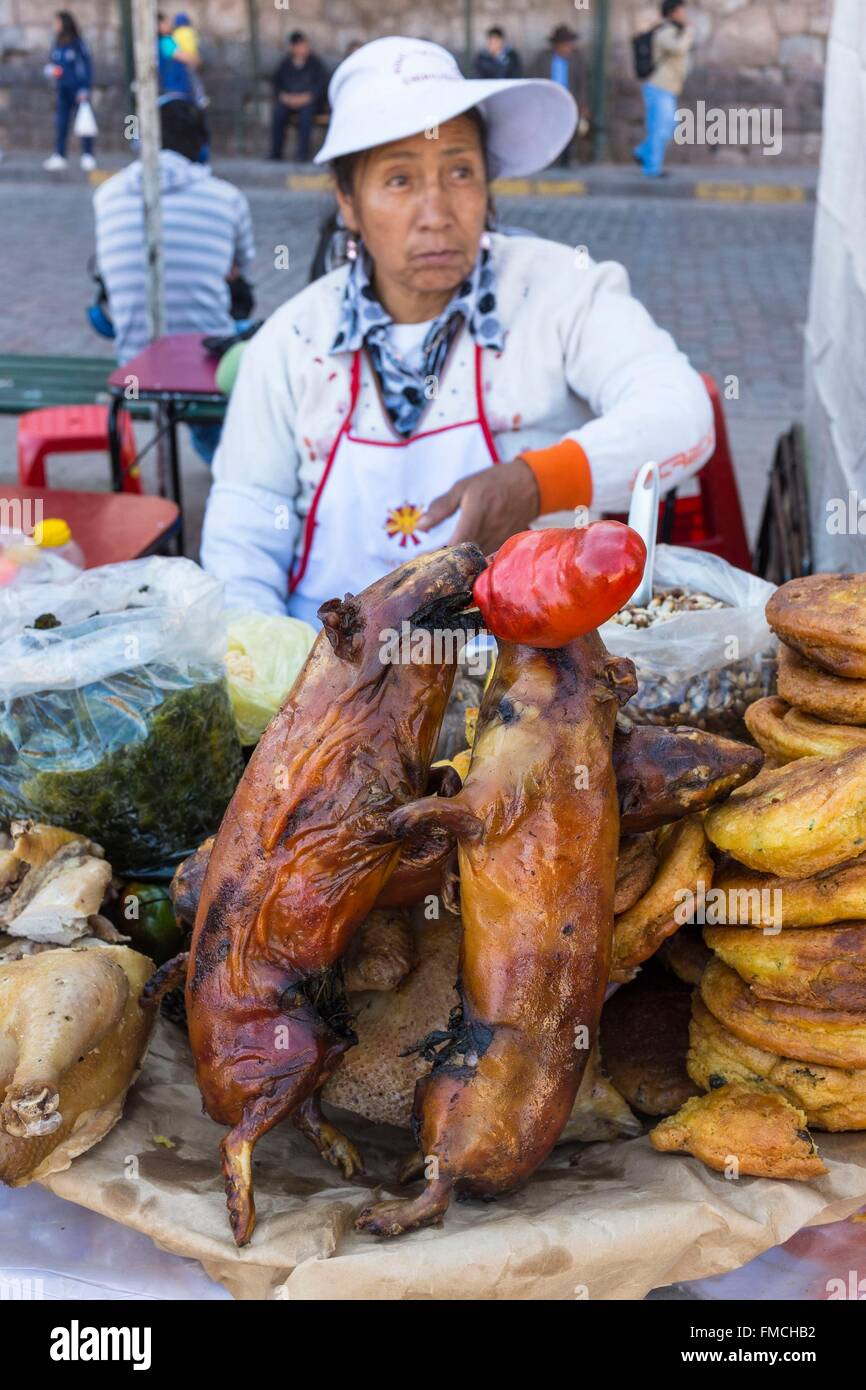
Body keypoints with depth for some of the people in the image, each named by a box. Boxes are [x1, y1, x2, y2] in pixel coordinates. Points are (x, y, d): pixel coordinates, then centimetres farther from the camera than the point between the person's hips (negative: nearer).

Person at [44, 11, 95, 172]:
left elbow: (87, 67, -8)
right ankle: (59, 156, 10)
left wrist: (85, 90, -14)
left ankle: (88, 157, 2)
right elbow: (53, 63, 19)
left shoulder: (78, 44, -9)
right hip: (63, 90, 6)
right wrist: (51, 69, -5)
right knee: (60, 123, 6)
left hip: (79, 90, -6)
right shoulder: (57, 44, 7)